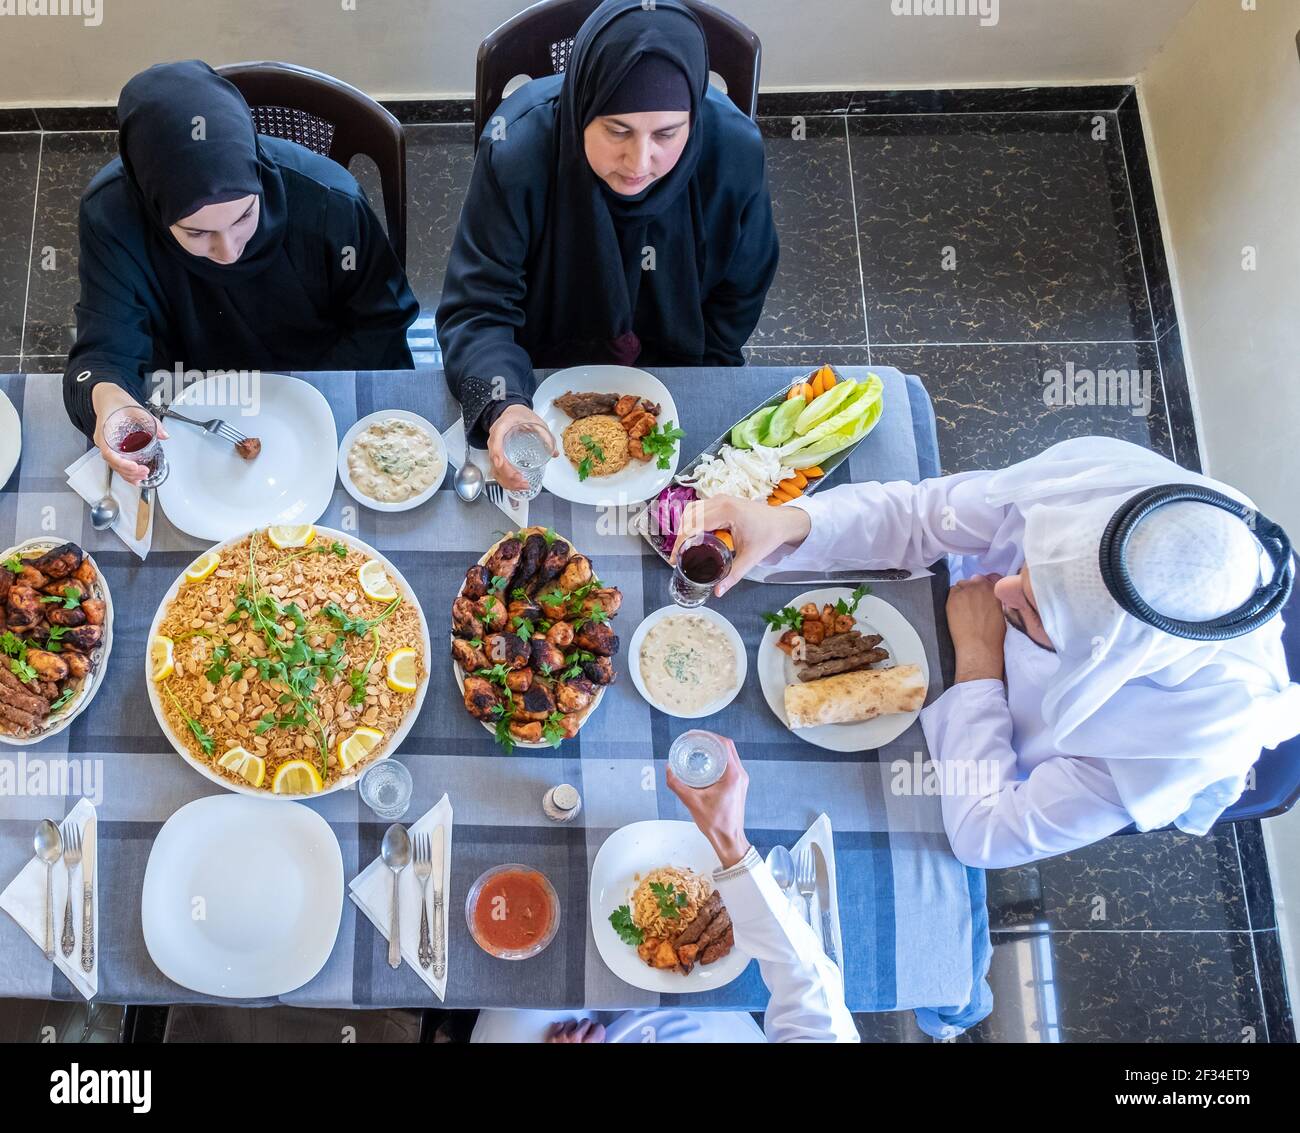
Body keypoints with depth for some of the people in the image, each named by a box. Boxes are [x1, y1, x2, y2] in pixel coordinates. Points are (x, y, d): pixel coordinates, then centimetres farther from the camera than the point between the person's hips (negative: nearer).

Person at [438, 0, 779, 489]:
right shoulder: (517, 150, -27)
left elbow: (737, 301, -5)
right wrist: (501, 407, -43)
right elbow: (475, 312, -24)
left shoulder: (735, 151, -22)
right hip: (539, 380, 0)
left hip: (678, 386, 0)